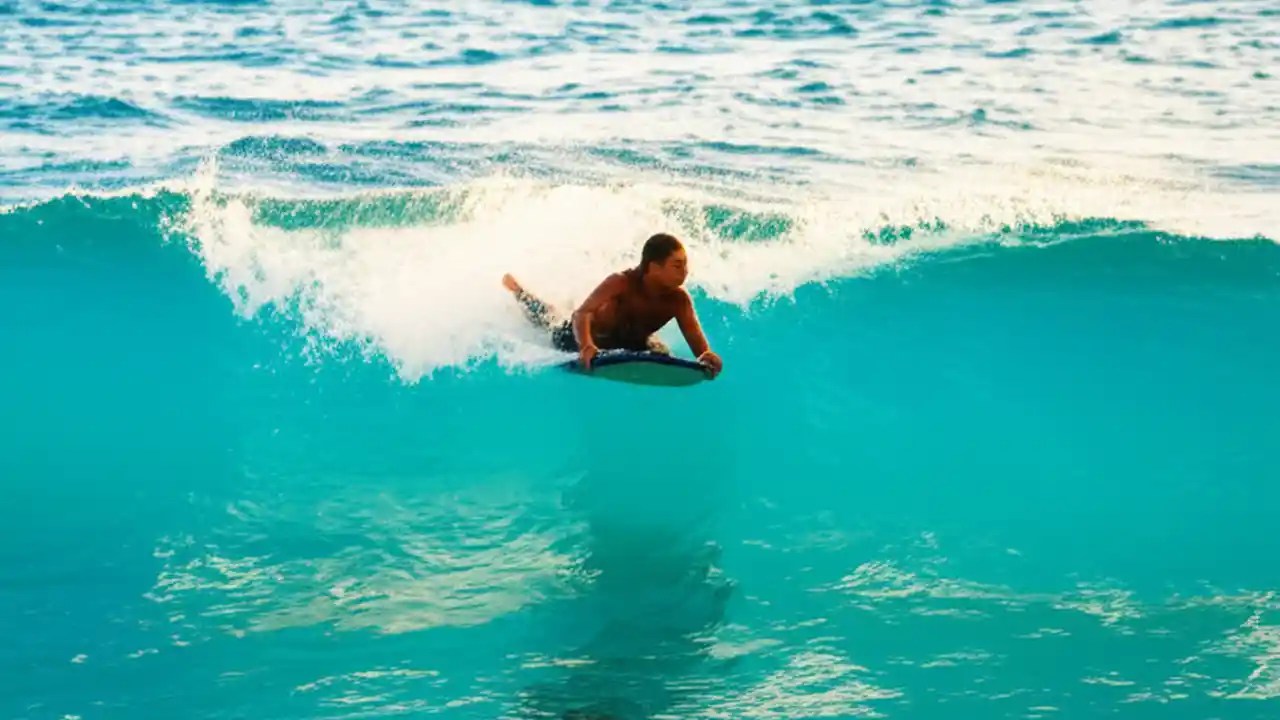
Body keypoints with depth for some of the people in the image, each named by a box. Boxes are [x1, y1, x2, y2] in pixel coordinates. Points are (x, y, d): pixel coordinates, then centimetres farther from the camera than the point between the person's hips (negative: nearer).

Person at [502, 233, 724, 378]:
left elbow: (695, 336, -42)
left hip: (632, 344, 3)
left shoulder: (679, 299, -33)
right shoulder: (621, 283, -44)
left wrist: (706, 355, -67)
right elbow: (582, 313, -54)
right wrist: (587, 346, -74)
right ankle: (517, 290, 53)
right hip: (595, 337, -3)